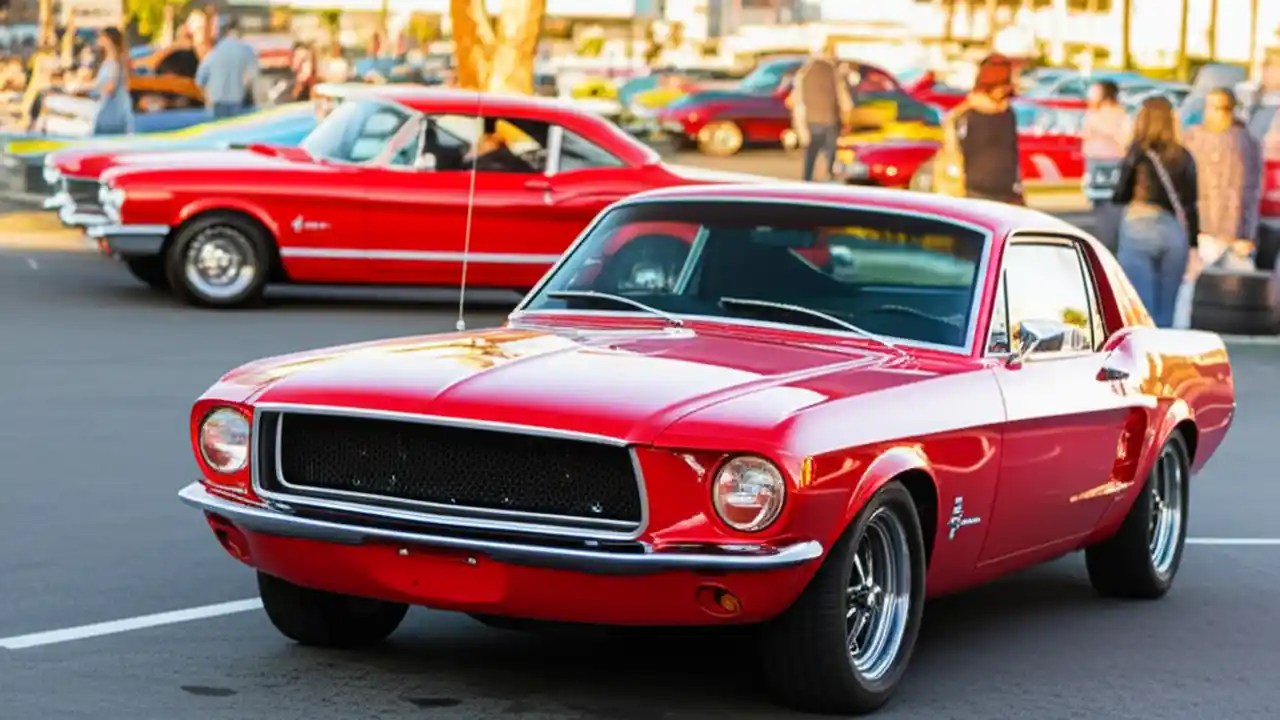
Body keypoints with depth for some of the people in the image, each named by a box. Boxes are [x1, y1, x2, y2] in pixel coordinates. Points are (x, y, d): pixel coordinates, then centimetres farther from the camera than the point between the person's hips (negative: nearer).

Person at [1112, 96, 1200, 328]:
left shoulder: (1138, 153, -4)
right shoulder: (1183, 157, 6)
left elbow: (1121, 195, -2)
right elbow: (1192, 206, 6)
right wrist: (1193, 247, 11)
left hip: (1139, 229, -3)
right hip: (1174, 233, 3)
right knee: (1166, 315, 10)